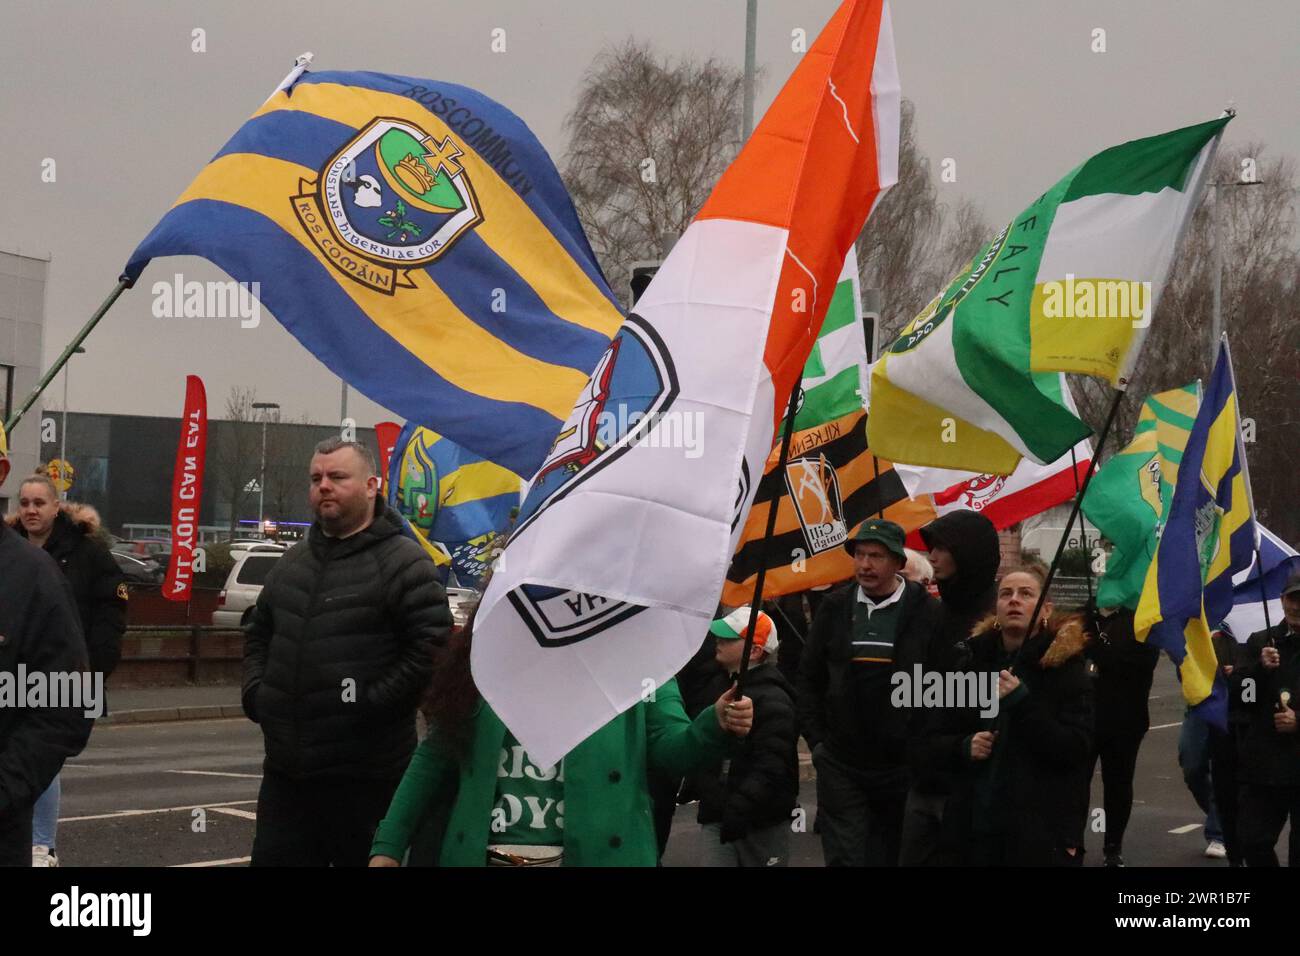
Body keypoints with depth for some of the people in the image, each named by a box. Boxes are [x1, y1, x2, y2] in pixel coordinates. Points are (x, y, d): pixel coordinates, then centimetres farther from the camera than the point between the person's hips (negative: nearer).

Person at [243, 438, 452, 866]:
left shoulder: (402, 561, -7)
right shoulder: (293, 563, 17)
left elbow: (433, 644, -17)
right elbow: (259, 634, 29)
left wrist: (372, 705, -18)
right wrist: (256, 694, 12)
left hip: (364, 777, -7)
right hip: (286, 770, 7)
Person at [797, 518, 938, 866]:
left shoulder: (925, 612, -6)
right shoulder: (835, 608, 4)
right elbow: (809, 678, 11)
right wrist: (816, 740, 5)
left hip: (905, 768, -2)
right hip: (841, 767, 2)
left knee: (890, 856, 10)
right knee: (845, 857, 0)